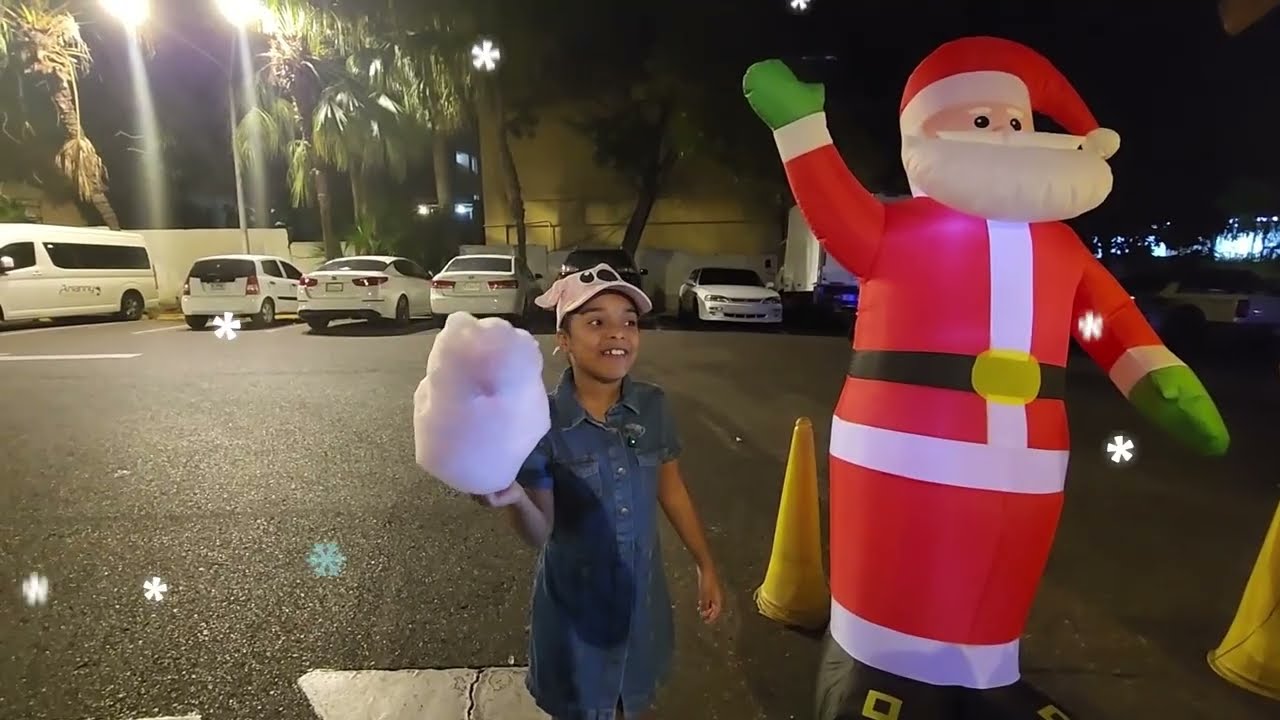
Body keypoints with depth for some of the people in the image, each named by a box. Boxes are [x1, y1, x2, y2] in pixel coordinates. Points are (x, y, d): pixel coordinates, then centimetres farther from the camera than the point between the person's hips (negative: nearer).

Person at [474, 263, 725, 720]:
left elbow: (671, 490, 2)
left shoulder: (653, 406, -11)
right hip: (575, 599, -2)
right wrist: (513, 498, -39)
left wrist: (705, 565, 8)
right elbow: (540, 532, -17)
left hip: (643, 591, 3)